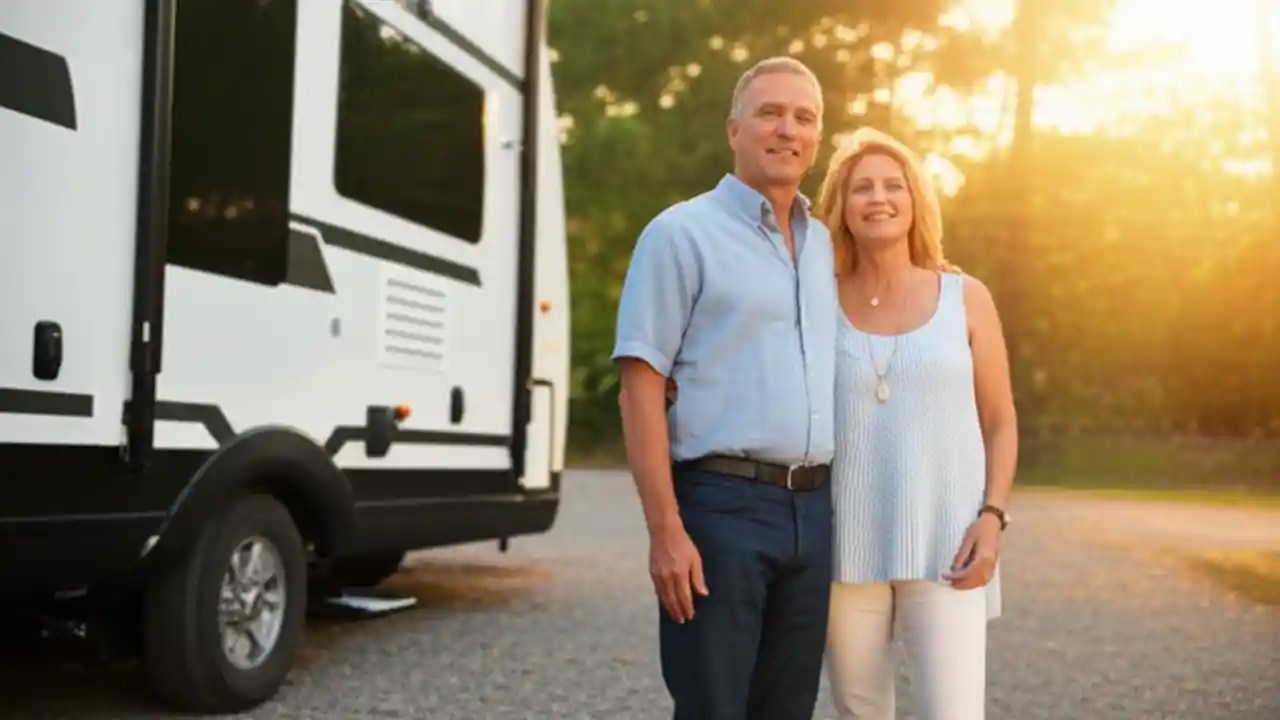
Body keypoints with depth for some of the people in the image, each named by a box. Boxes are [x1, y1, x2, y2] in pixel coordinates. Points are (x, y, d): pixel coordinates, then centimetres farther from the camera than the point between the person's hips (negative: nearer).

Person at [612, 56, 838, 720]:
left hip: (812, 510, 6)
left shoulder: (826, 246, 16)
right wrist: (666, 529, -16)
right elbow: (640, 391, -9)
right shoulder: (683, 233, -3)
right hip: (722, 506, -6)